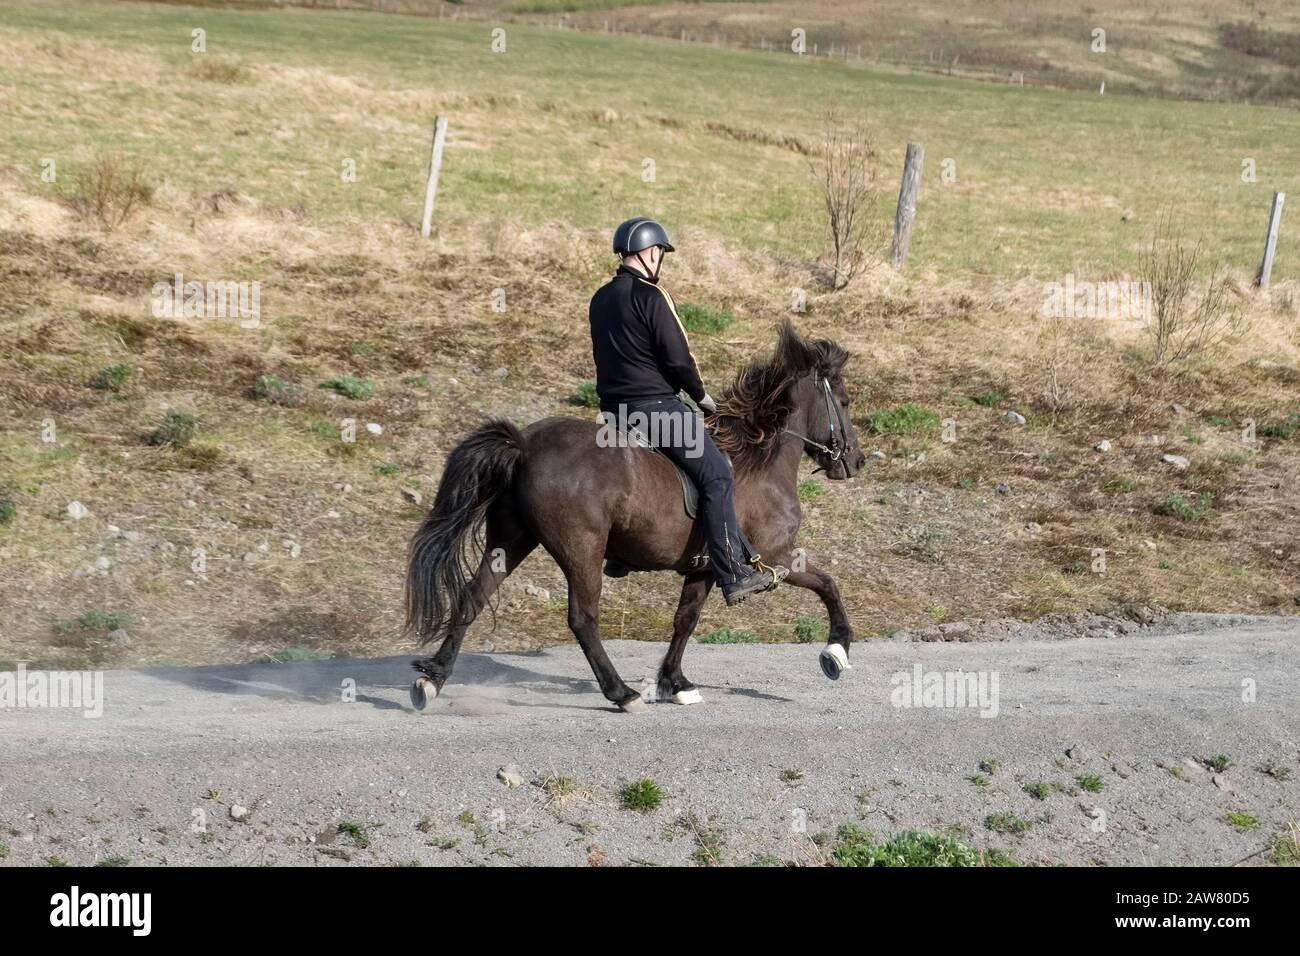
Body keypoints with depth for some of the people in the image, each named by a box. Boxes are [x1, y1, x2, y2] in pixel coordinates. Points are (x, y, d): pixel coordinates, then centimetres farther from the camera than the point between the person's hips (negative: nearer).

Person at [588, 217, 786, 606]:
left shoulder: (600, 299, 12)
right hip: (656, 406, -9)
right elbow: (679, 357, -16)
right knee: (717, 475, -8)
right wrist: (701, 395, 0)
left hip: (613, 408, 9)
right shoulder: (651, 296, -14)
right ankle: (734, 575, -16)